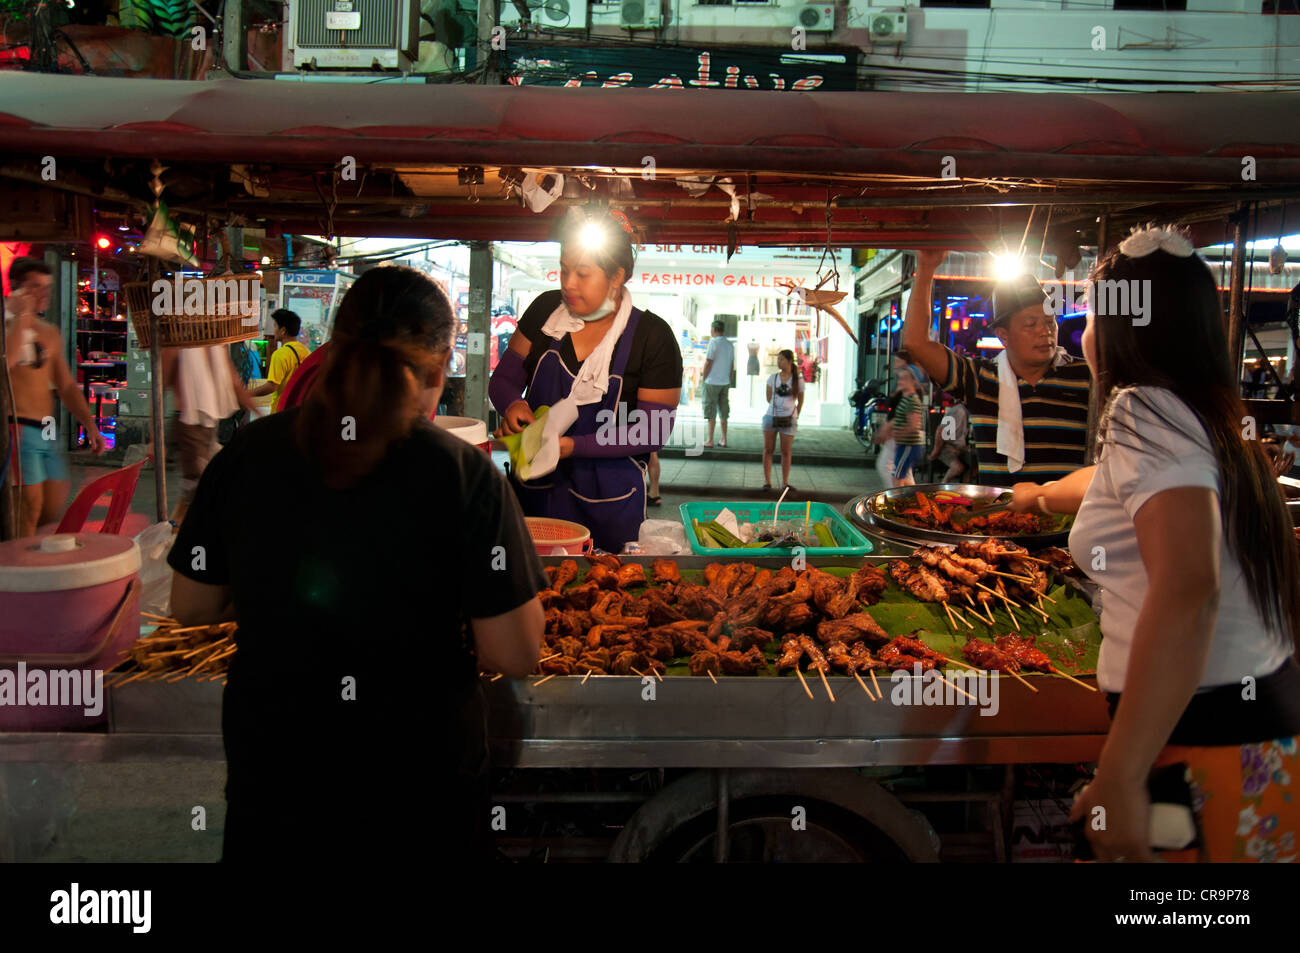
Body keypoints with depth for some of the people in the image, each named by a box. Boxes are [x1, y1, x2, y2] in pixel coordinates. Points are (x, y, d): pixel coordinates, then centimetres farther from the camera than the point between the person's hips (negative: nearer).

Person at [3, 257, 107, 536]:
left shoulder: (50, 333, 17)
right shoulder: (6, 323, -4)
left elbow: (67, 386, 20)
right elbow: (6, 361, -26)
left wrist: (89, 424, 11)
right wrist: (21, 317, -16)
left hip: (47, 431, 7)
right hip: (18, 429, -7)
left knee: (55, 509, 9)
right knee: (30, 505, -9)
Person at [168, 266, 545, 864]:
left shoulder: (245, 453, -8)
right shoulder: (464, 473, -18)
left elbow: (190, 607, 3)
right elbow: (514, 656, -16)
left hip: (266, 780, 3)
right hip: (418, 787, -2)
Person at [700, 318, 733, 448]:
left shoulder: (714, 342, -10)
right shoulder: (730, 345, 10)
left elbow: (708, 363, -13)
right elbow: (732, 366, 13)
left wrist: (704, 378, -2)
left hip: (712, 382, -6)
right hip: (725, 382, 6)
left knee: (711, 412, -2)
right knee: (723, 413, 10)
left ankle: (710, 440, -1)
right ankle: (724, 440, 11)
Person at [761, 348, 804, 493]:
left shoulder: (798, 380, -1)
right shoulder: (773, 378, 4)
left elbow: (800, 401, 8)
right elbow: (769, 398, 10)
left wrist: (795, 416, 6)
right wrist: (777, 407, 5)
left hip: (788, 420, -1)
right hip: (771, 416, 2)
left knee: (786, 452, 3)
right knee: (768, 450, 2)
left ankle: (785, 482, 11)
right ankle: (767, 481, 8)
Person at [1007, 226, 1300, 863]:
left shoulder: (1147, 413, -16)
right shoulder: (1204, 417, 14)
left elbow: (1188, 590, -31)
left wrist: (1120, 777, -32)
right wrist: (1042, 495, 57)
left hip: (1208, 748, -9)